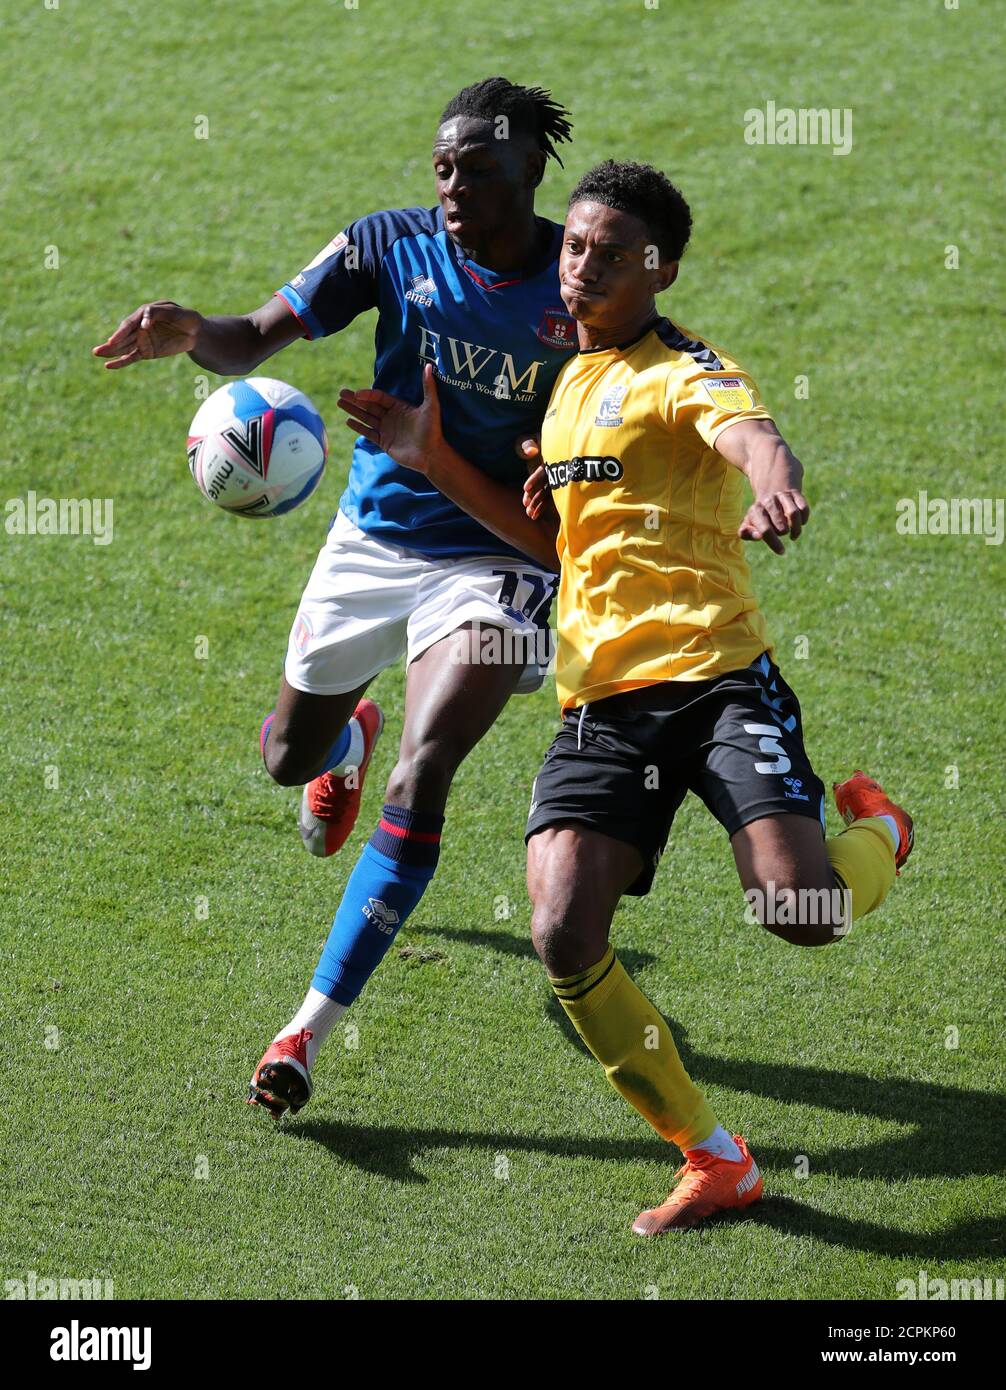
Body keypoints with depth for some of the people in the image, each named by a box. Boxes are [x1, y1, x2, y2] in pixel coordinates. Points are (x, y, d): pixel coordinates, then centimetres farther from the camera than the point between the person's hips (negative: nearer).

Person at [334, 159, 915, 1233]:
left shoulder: (681, 369, -2)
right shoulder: (568, 382, 22)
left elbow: (752, 436, -25)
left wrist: (777, 490, -49)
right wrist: (435, 462, 21)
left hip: (713, 674, -6)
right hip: (599, 698, 6)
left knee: (800, 911, -23)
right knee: (564, 941, -13)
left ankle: (874, 829, 18)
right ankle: (714, 1163, 4)